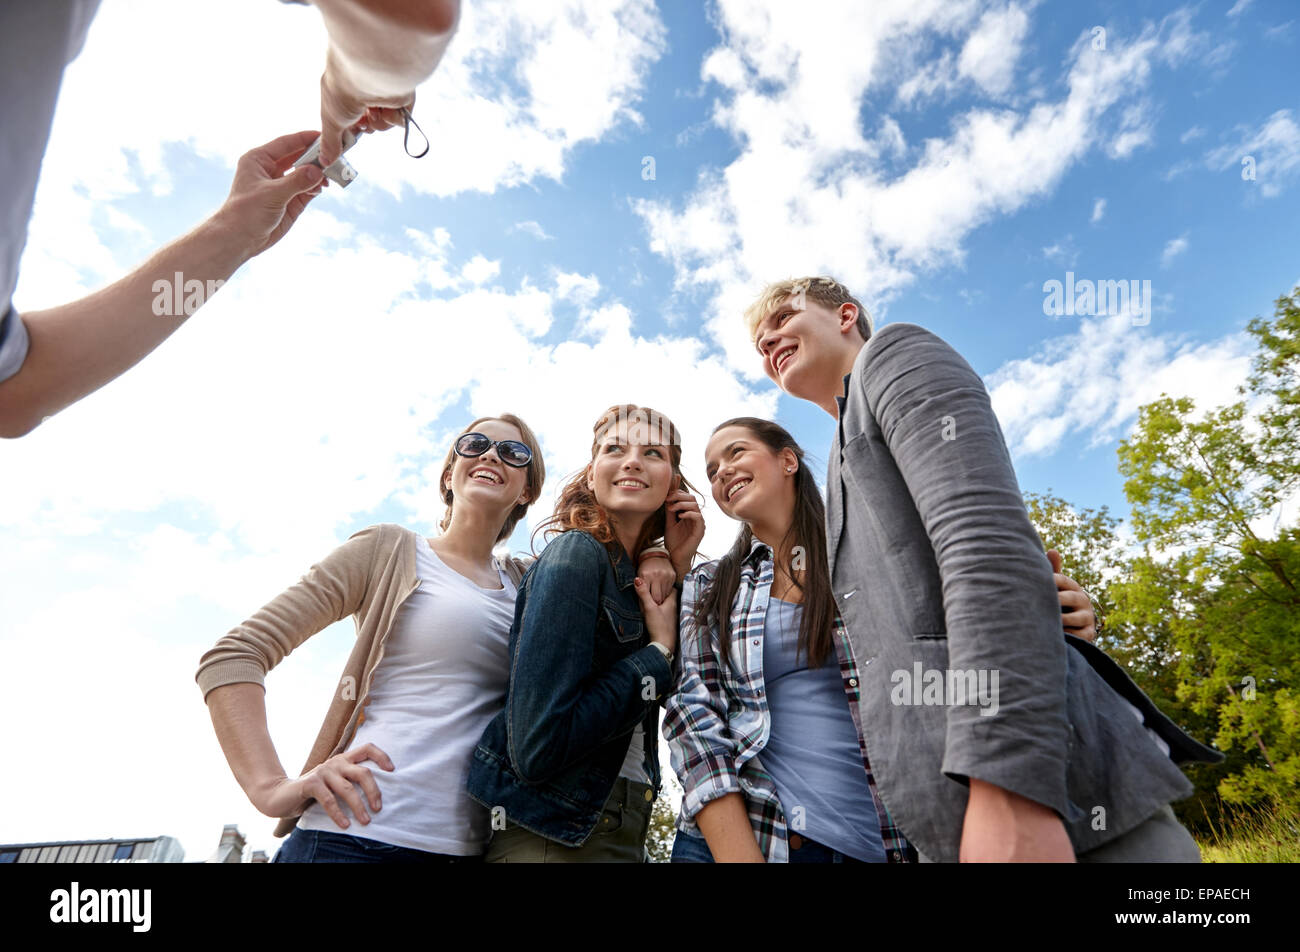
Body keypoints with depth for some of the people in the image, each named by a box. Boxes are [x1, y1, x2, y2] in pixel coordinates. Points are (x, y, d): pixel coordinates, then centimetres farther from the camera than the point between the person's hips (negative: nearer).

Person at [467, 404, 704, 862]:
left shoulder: (635, 575, 6)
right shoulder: (577, 554, -16)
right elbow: (537, 747, -23)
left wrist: (678, 569, -1)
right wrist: (659, 652, -14)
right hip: (550, 839, -8)